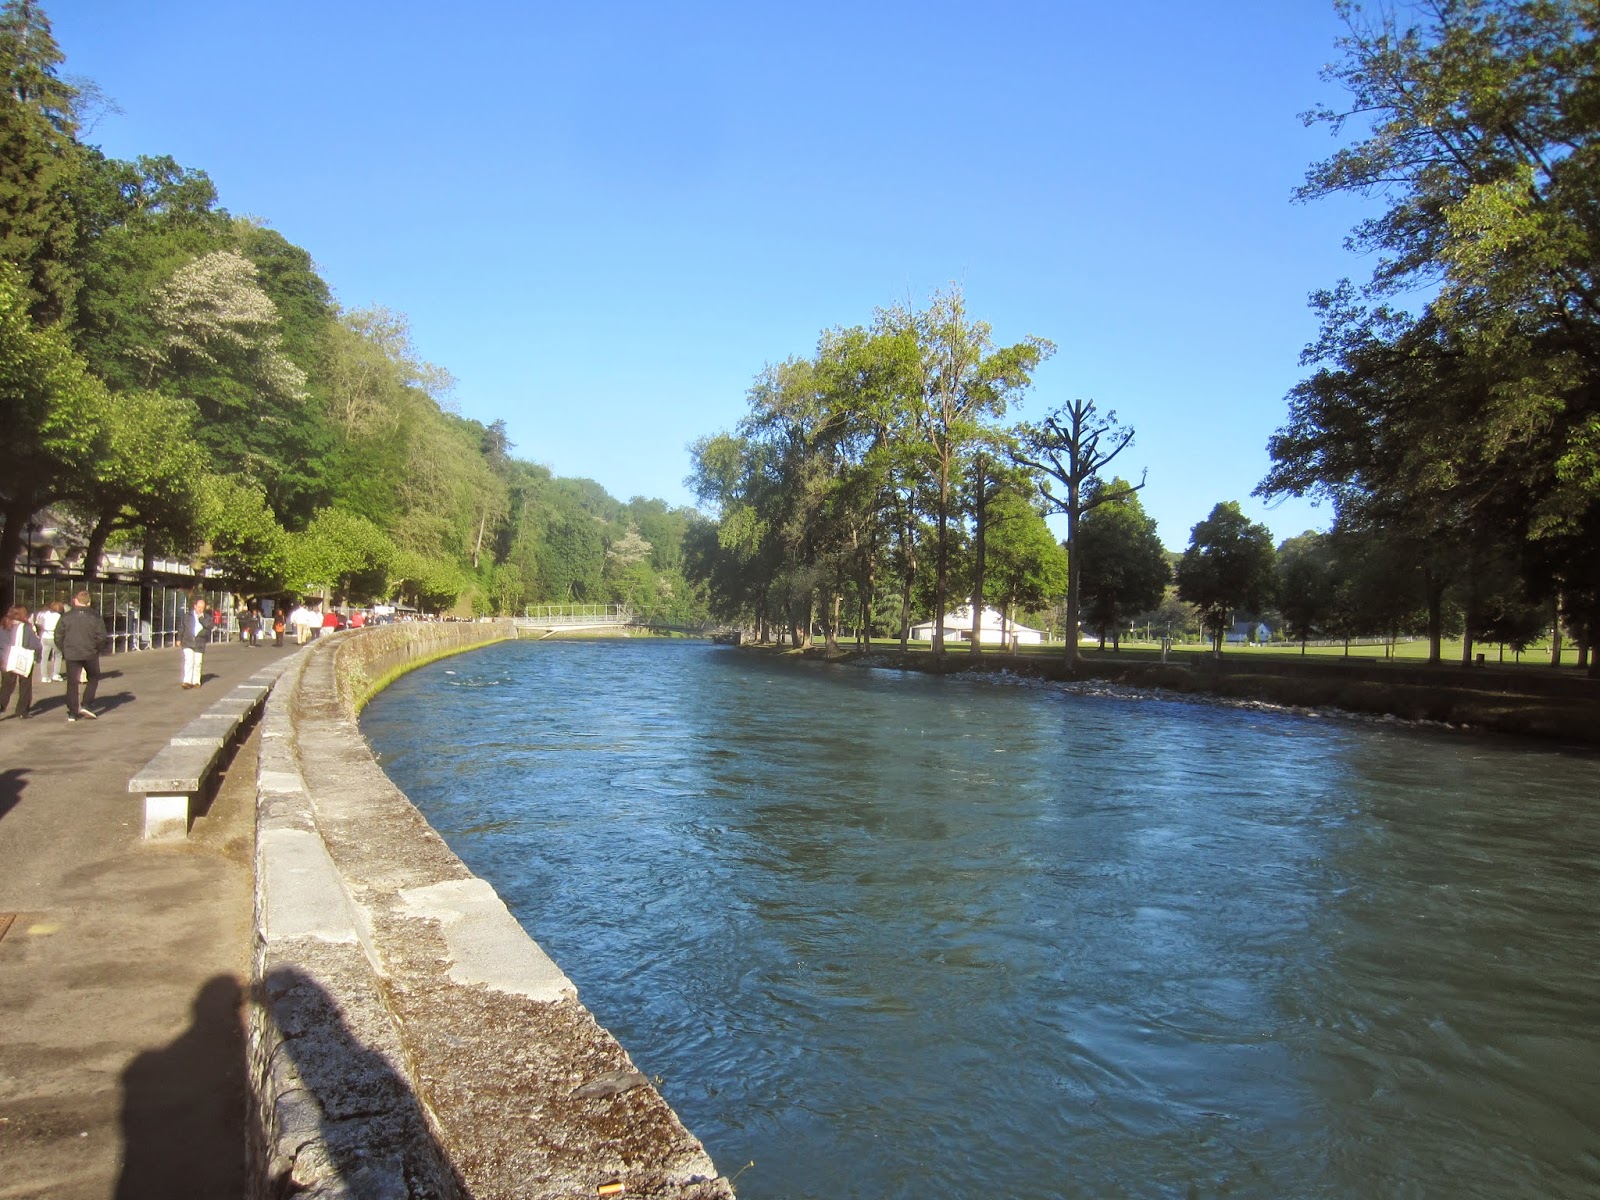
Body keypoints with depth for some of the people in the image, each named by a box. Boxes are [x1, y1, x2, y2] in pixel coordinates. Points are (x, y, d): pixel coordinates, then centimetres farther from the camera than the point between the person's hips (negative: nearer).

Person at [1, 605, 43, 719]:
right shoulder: (26, 628, -13)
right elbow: (37, 645, -12)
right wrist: (38, 656, 5)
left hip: (6, 661, 4)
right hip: (24, 662, -3)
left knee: (6, 686, 13)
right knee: (25, 686, 10)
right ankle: (23, 711, 12)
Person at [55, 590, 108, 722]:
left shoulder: (66, 616, -1)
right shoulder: (95, 616, -4)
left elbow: (58, 636, 2)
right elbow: (102, 637, -6)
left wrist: (64, 650, 16)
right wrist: (100, 649, 11)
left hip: (71, 655, 1)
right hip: (90, 654, -1)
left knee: (72, 683, 7)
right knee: (93, 679, 17)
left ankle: (72, 712, 7)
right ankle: (86, 705, 3)